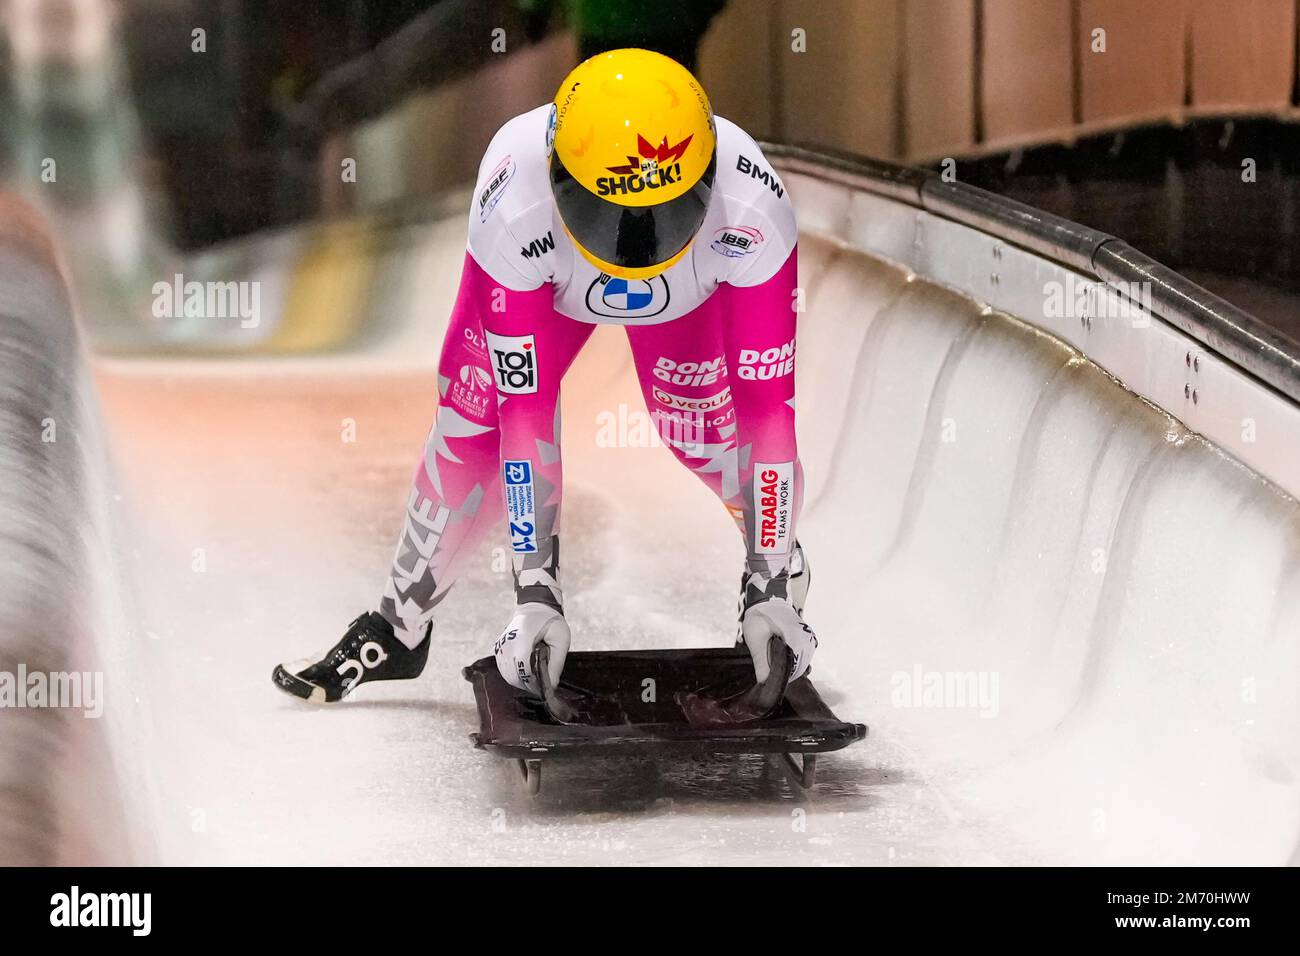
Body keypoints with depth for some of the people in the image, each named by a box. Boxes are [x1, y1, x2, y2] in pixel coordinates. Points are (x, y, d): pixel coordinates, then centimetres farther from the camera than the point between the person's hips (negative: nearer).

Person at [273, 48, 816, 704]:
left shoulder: (751, 212, -42)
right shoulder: (514, 211, -44)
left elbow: (768, 405, -36)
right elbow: (526, 411, -40)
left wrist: (771, 585, -35)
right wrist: (535, 589, -40)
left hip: (692, 285, 1)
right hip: (542, 269, -1)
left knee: (713, 433, -16)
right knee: (474, 431, -12)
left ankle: (781, 571, 16)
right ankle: (397, 627, 10)